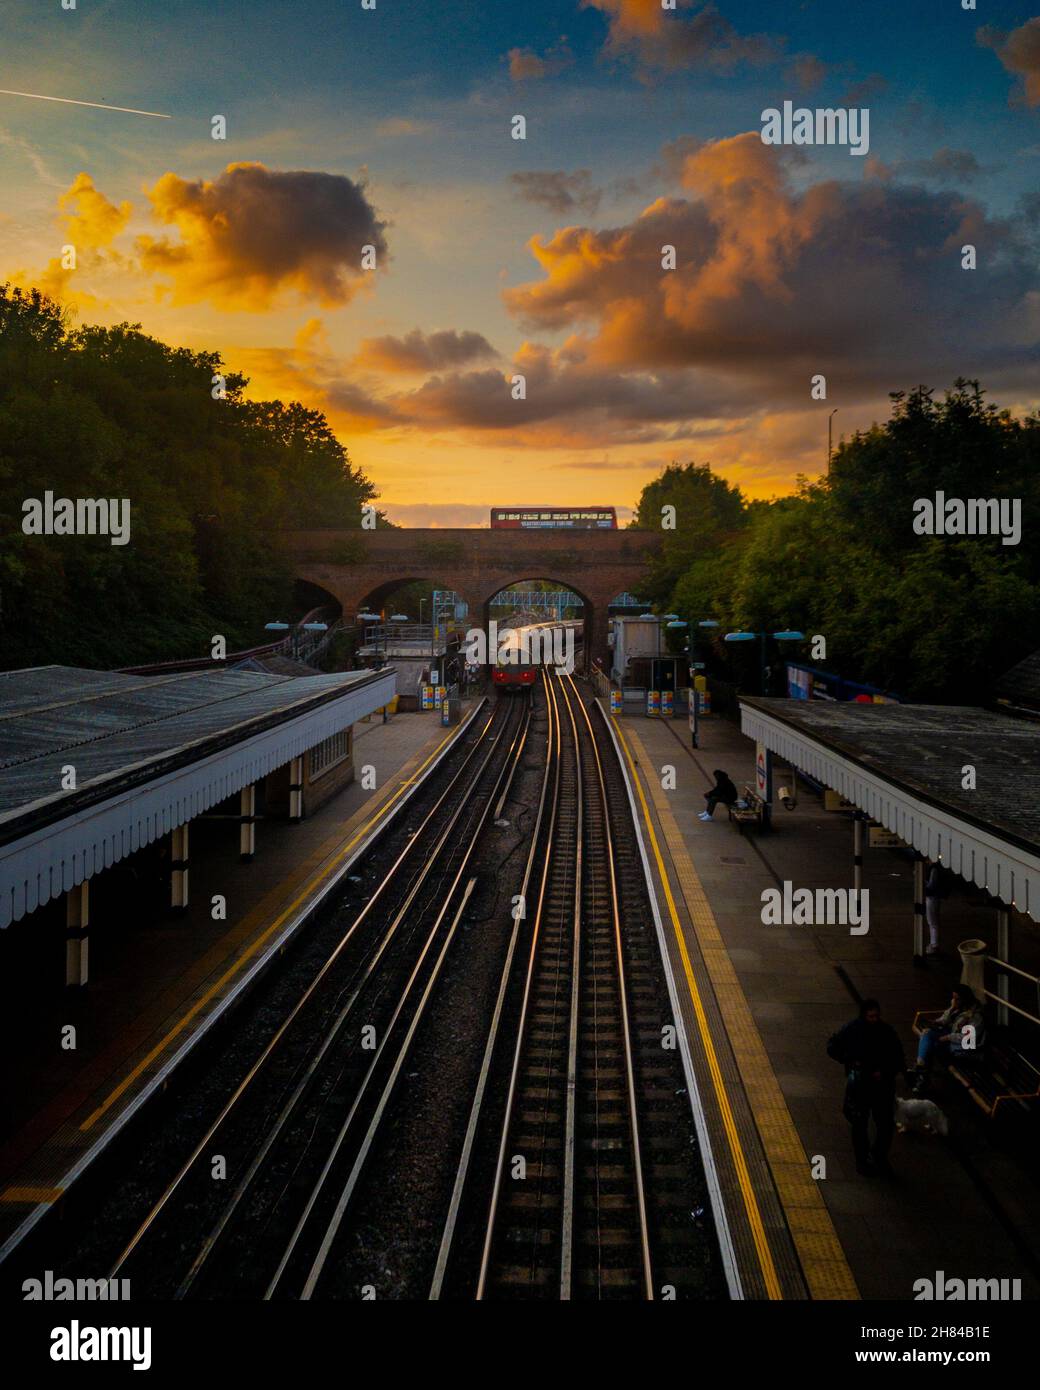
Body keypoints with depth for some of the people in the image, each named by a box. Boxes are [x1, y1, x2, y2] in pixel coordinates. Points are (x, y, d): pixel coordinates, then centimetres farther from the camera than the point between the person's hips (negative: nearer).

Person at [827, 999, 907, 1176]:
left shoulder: (888, 1032, -6)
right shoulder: (851, 1030, -9)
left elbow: (898, 1060, 1)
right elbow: (832, 1048, 0)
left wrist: (884, 1073, -16)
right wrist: (849, 1061, -14)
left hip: (882, 1085, 1)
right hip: (859, 1084, -1)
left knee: (886, 1123, 4)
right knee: (860, 1124, 9)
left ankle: (879, 1156, 27)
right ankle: (862, 1160, 24)